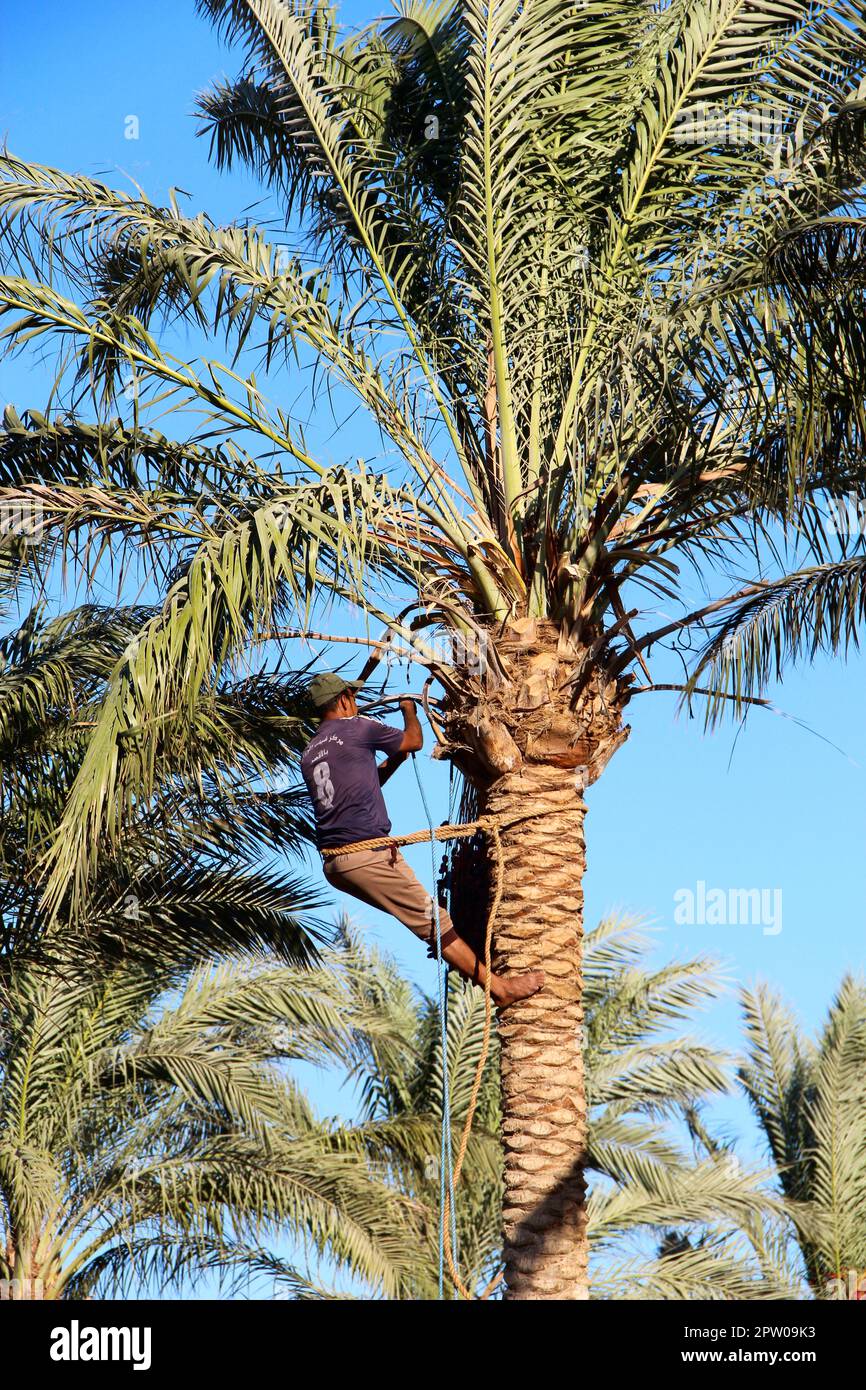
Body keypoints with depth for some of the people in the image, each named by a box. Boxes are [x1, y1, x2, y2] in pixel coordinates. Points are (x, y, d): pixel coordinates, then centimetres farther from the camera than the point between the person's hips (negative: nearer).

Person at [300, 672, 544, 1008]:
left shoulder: (308, 754, 18)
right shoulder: (357, 727, -3)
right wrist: (409, 710, 30)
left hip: (331, 864, 8)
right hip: (367, 855, -8)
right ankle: (500, 987, -1)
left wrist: (393, 761, 30)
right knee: (432, 920, -4)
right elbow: (415, 741, 11)